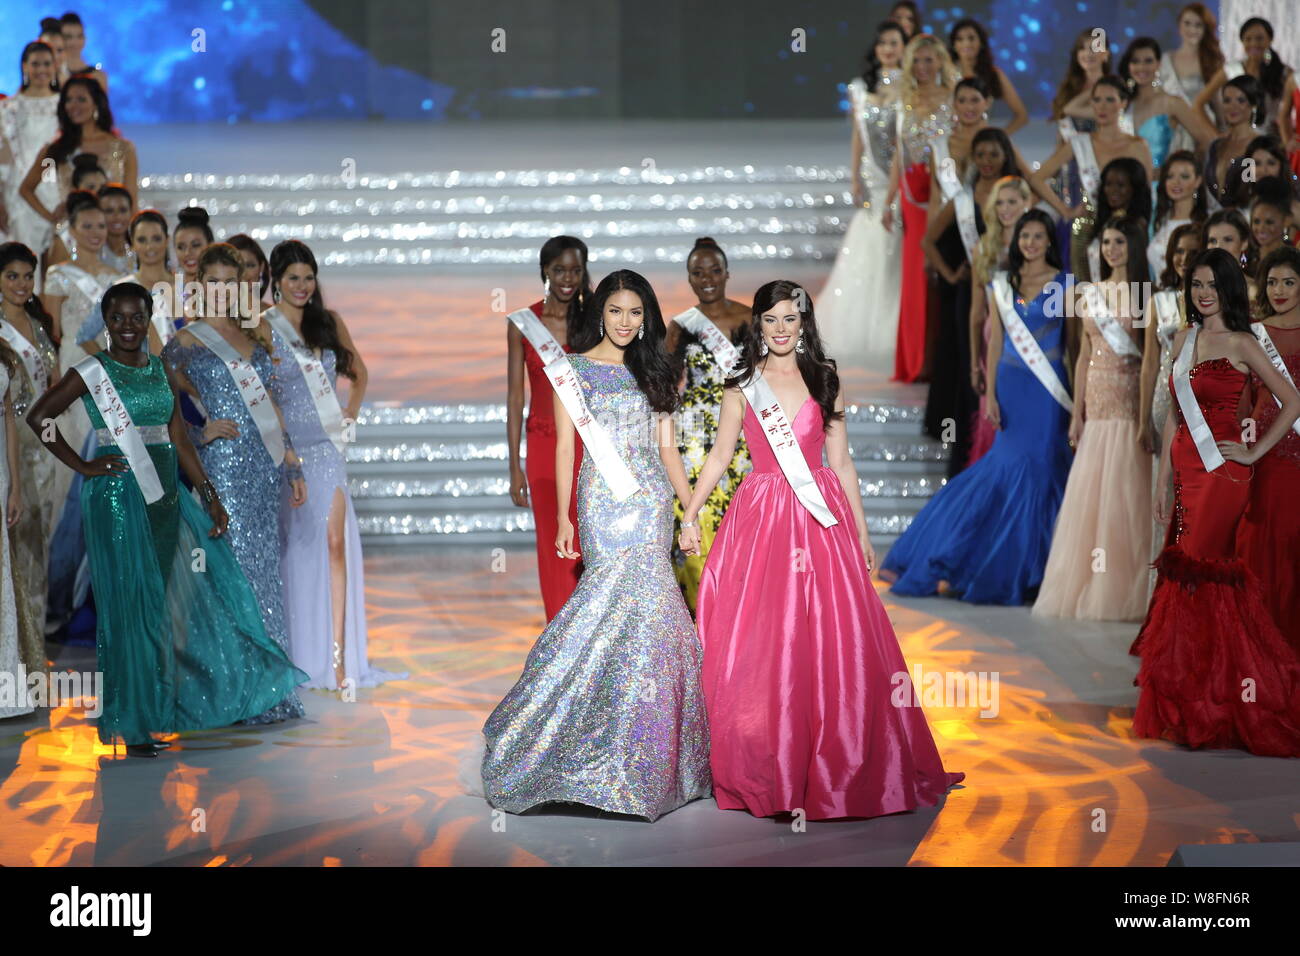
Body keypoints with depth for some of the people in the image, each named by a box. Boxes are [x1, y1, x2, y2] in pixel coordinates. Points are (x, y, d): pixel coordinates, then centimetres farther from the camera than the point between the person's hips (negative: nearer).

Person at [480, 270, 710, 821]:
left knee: (639, 607, -1)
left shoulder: (651, 372, 15)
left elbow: (667, 448, 15)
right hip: (603, 498, -4)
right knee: (633, 604, -15)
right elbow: (565, 447, 0)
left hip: (653, 499, 4)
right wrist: (562, 518, -8)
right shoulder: (575, 369, 3)